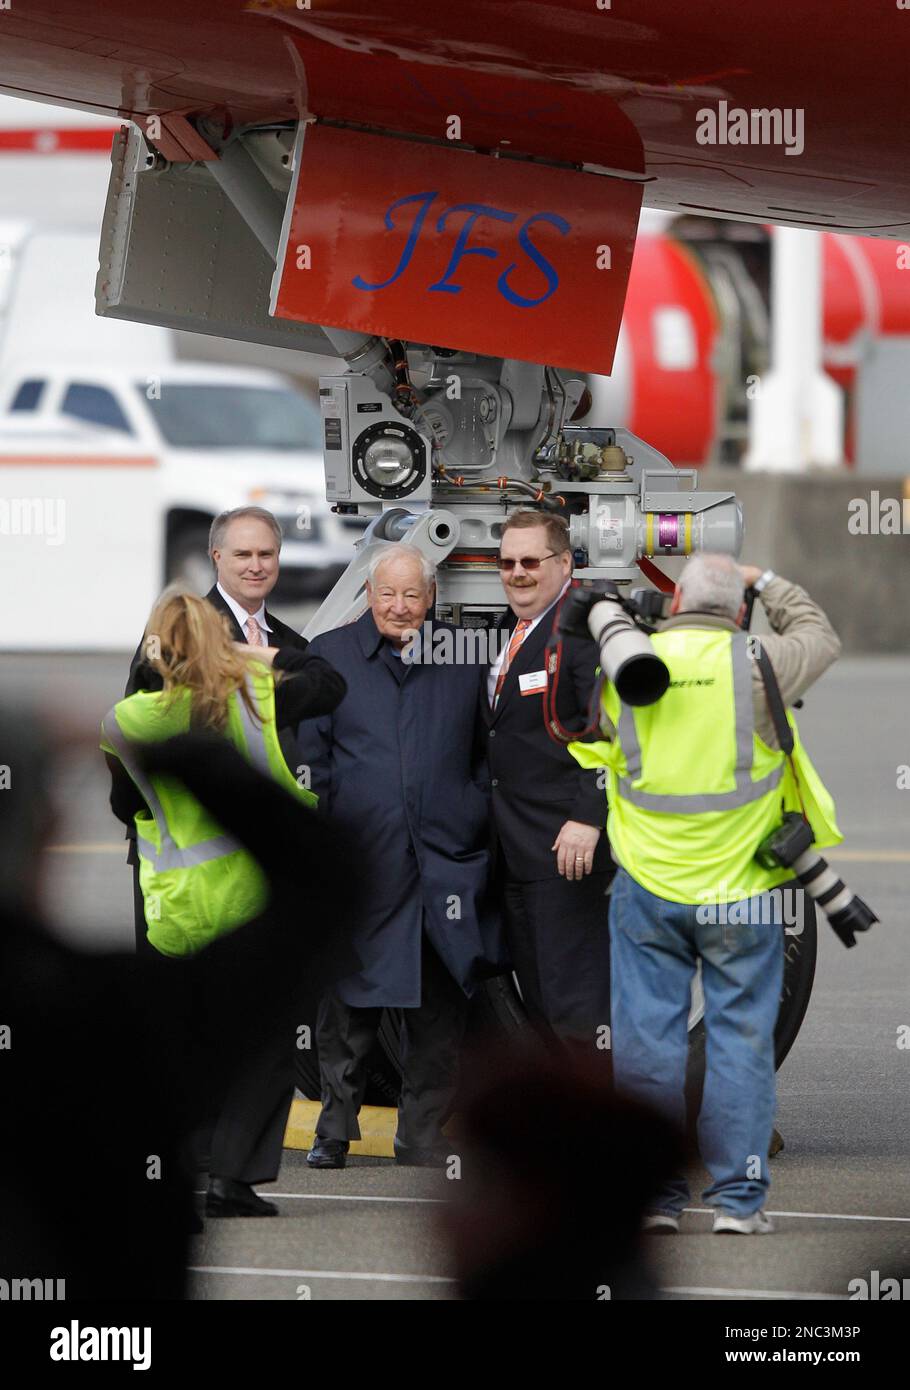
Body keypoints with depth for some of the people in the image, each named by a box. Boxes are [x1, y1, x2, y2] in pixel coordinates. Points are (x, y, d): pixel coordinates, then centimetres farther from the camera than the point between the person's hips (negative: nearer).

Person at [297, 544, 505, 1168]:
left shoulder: (463, 660, 8)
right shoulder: (329, 655, 6)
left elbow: (486, 753, 15)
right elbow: (308, 754, 6)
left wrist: (473, 815, 5)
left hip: (445, 858, 1)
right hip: (358, 860, -1)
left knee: (438, 1010, 4)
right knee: (348, 1004, 5)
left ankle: (424, 1139, 12)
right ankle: (335, 1130, 17)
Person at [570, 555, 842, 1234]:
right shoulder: (755, 664, -8)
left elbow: (600, 730, 17)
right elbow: (822, 637, 12)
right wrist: (765, 581, 24)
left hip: (648, 889, 2)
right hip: (740, 891, -2)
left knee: (646, 1038, 7)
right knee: (741, 1038, 5)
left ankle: (654, 1192, 9)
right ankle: (739, 1196, 4)